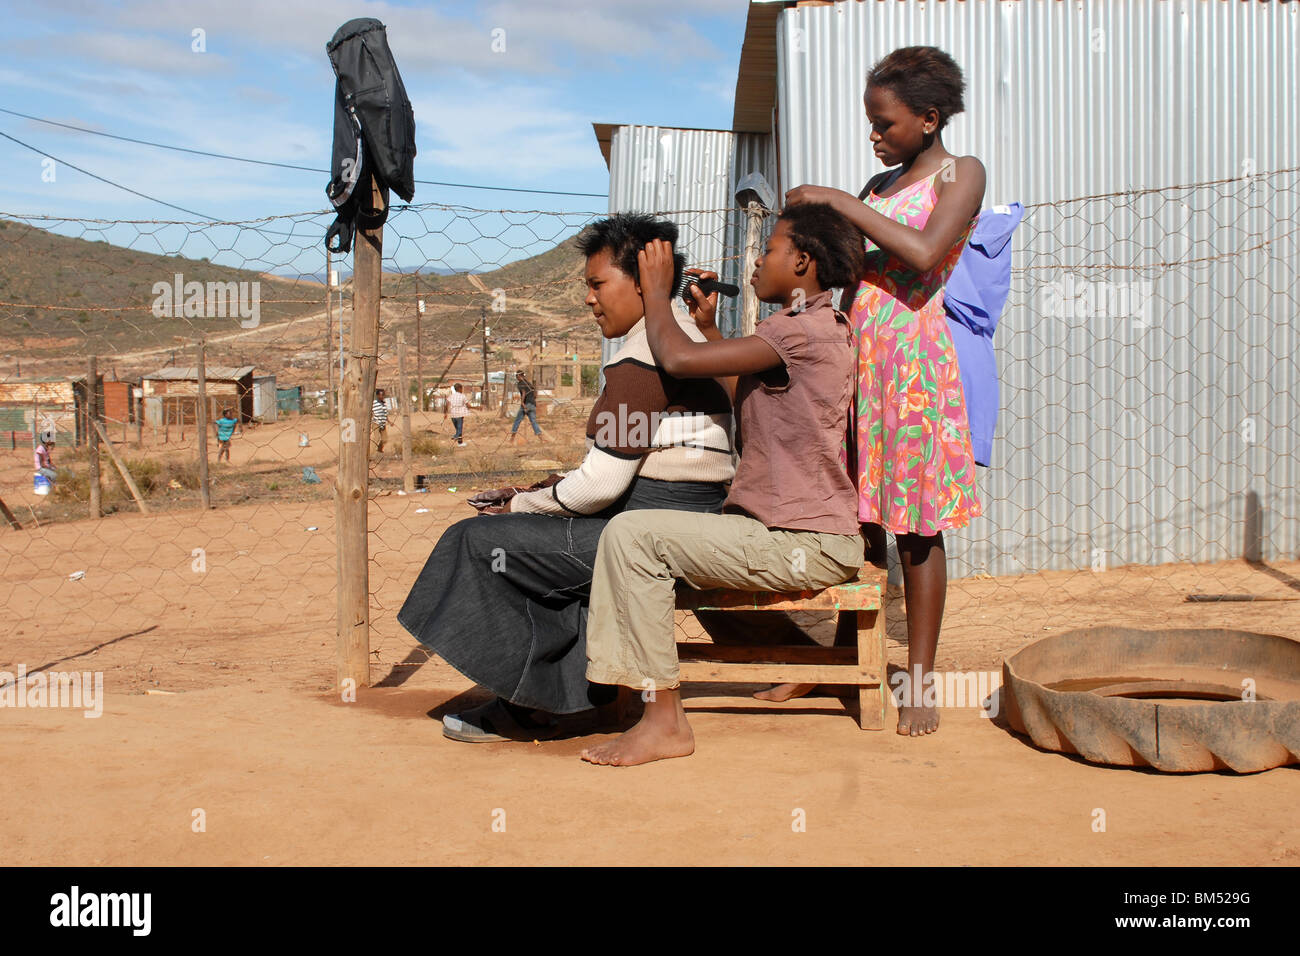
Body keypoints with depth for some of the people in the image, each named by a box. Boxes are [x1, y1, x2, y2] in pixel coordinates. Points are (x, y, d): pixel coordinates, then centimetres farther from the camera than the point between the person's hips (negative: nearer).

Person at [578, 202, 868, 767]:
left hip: (801, 544, -11)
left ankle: (665, 720, -15)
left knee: (633, 534, -18)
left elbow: (679, 359, -19)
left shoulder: (803, 330, -16)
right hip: (808, 534, 11)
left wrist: (657, 292, -2)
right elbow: (742, 404, 26)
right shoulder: (823, 328, 18)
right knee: (650, 526, 12)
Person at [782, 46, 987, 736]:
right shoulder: (880, 185, 20)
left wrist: (838, 201, -14)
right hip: (856, 355, 6)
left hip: (914, 360, -6)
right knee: (857, 519, 6)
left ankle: (920, 682, 6)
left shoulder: (961, 174, 0)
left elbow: (924, 252, -18)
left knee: (914, 528, -2)